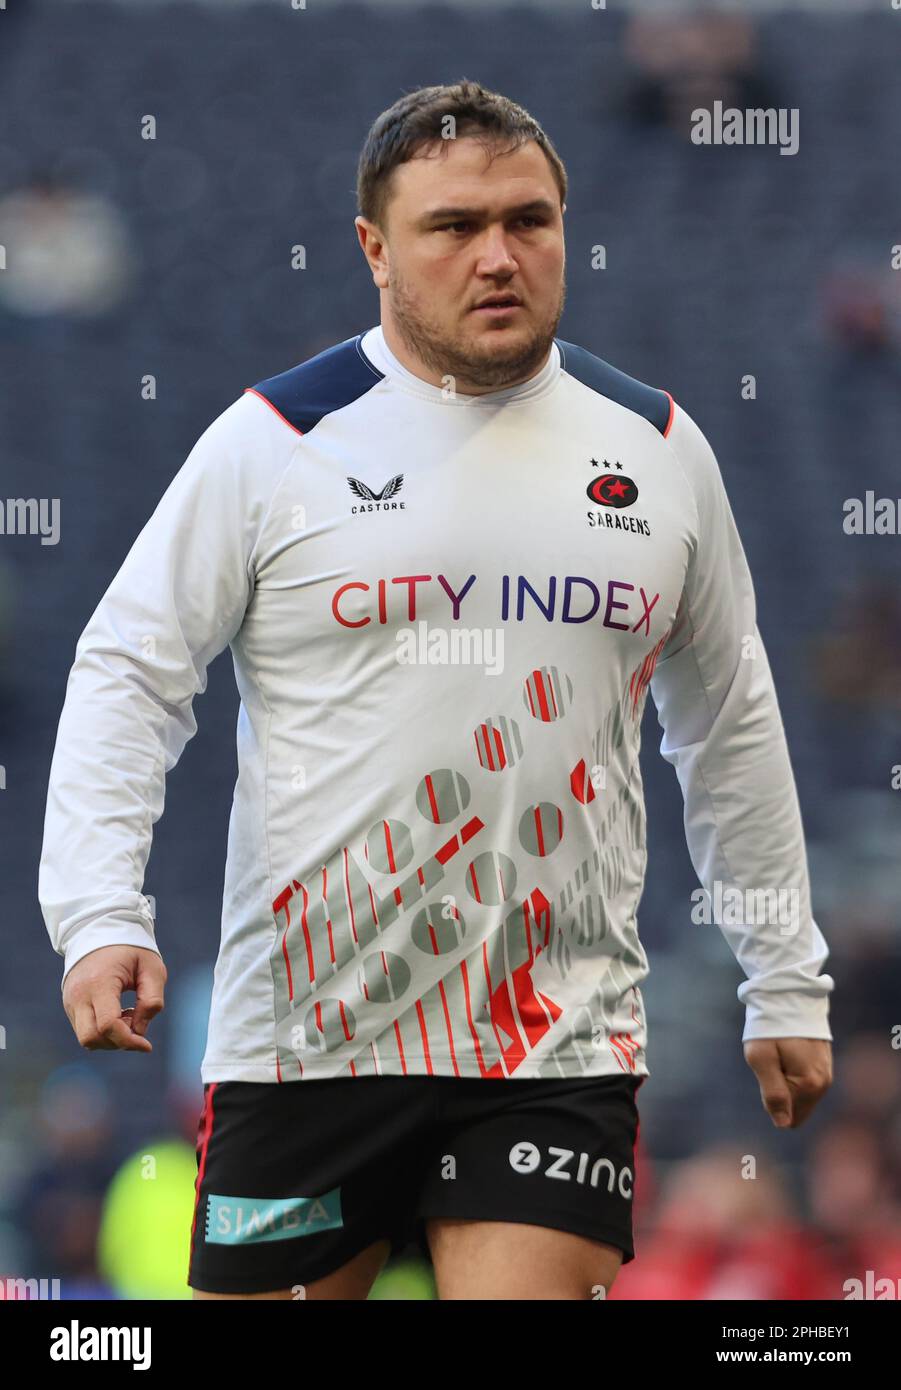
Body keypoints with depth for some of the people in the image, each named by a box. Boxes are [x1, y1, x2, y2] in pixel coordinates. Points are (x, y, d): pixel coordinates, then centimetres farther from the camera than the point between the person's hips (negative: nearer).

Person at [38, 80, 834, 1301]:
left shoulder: (659, 448, 10)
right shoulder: (273, 440, 0)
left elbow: (730, 725, 19)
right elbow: (128, 672, 1)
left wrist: (785, 983, 20)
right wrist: (100, 915, -12)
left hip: (563, 1040, 1)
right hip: (303, 1033, -1)